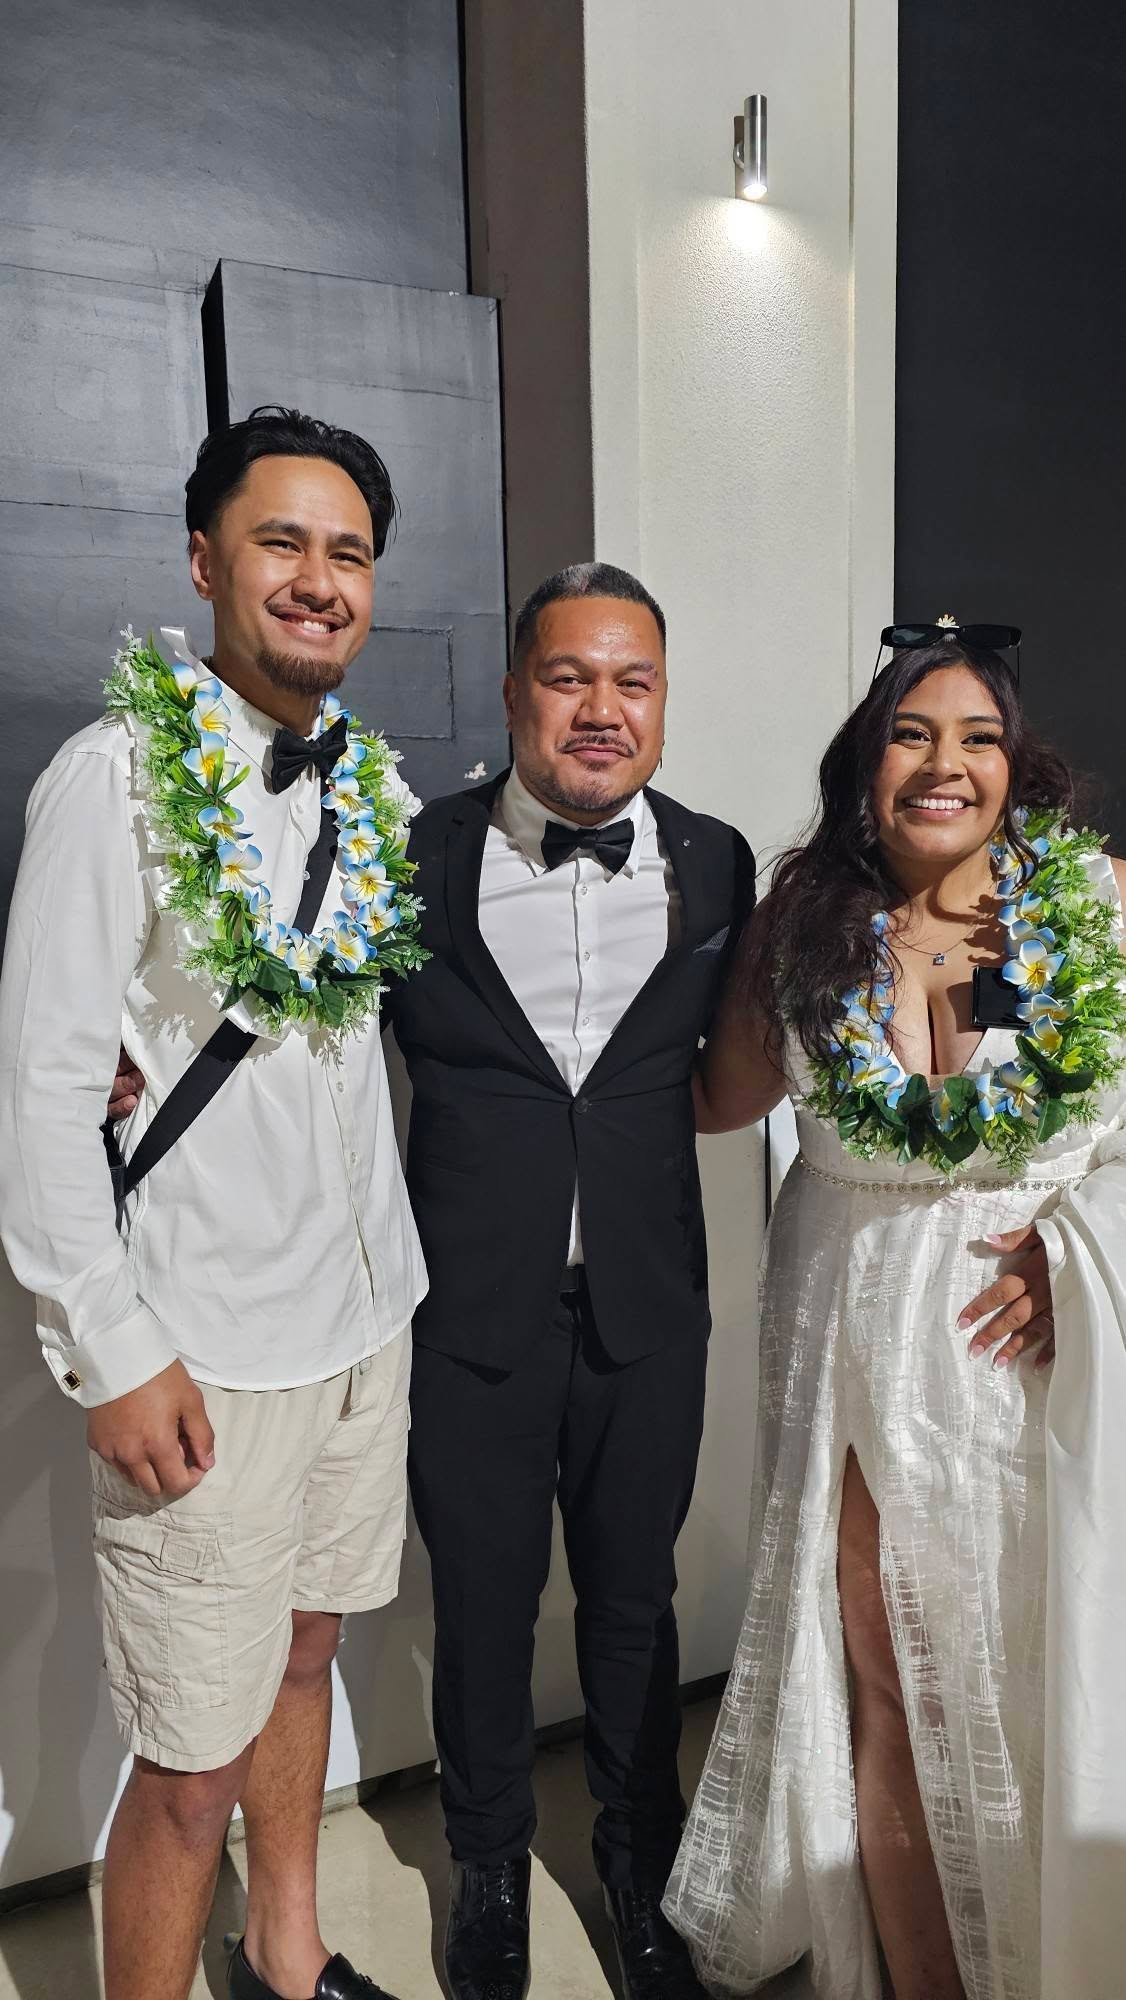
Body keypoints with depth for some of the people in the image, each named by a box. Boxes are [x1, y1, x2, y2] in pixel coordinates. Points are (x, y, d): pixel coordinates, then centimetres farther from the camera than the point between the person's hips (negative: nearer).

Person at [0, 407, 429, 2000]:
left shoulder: (372, 783, 6)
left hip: (367, 1309, 6)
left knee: (305, 1649, 23)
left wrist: (396, 1254, 10)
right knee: (196, 1763, 5)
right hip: (206, 1349, -6)